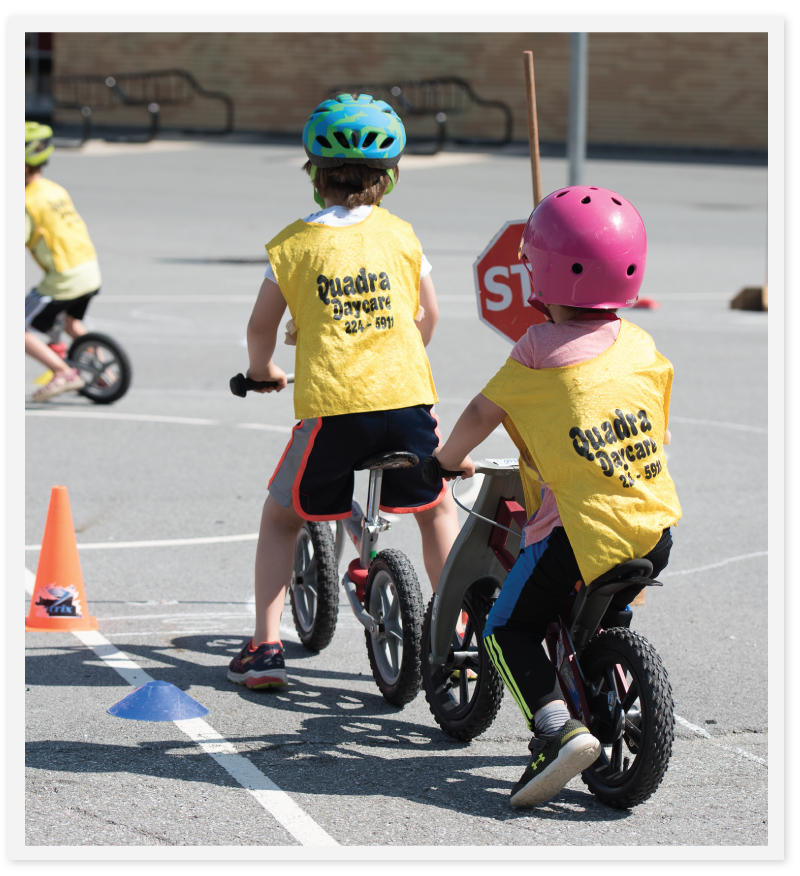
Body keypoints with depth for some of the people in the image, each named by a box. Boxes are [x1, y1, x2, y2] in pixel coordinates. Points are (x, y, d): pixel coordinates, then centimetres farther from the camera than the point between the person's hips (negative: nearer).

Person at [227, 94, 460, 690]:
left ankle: (266, 646, 11)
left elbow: (262, 326, 7)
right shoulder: (400, 235, 8)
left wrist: (262, 370, 29)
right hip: (408, 396, 2)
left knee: (282, 516, 19)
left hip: (330, 406, -2)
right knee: (438, 510, 25)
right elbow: (429, 315, 19)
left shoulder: (293, 243, 2)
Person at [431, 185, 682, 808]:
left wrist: (449, 458, 22)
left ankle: (556, 725, -16)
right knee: (611, 620, 32)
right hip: (656, 528, 6)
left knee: (508, 628, 4)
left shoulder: (541, 349, -5)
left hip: (577, 531, -6)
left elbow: (482, 412, 3)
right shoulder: (643, 348, 10)